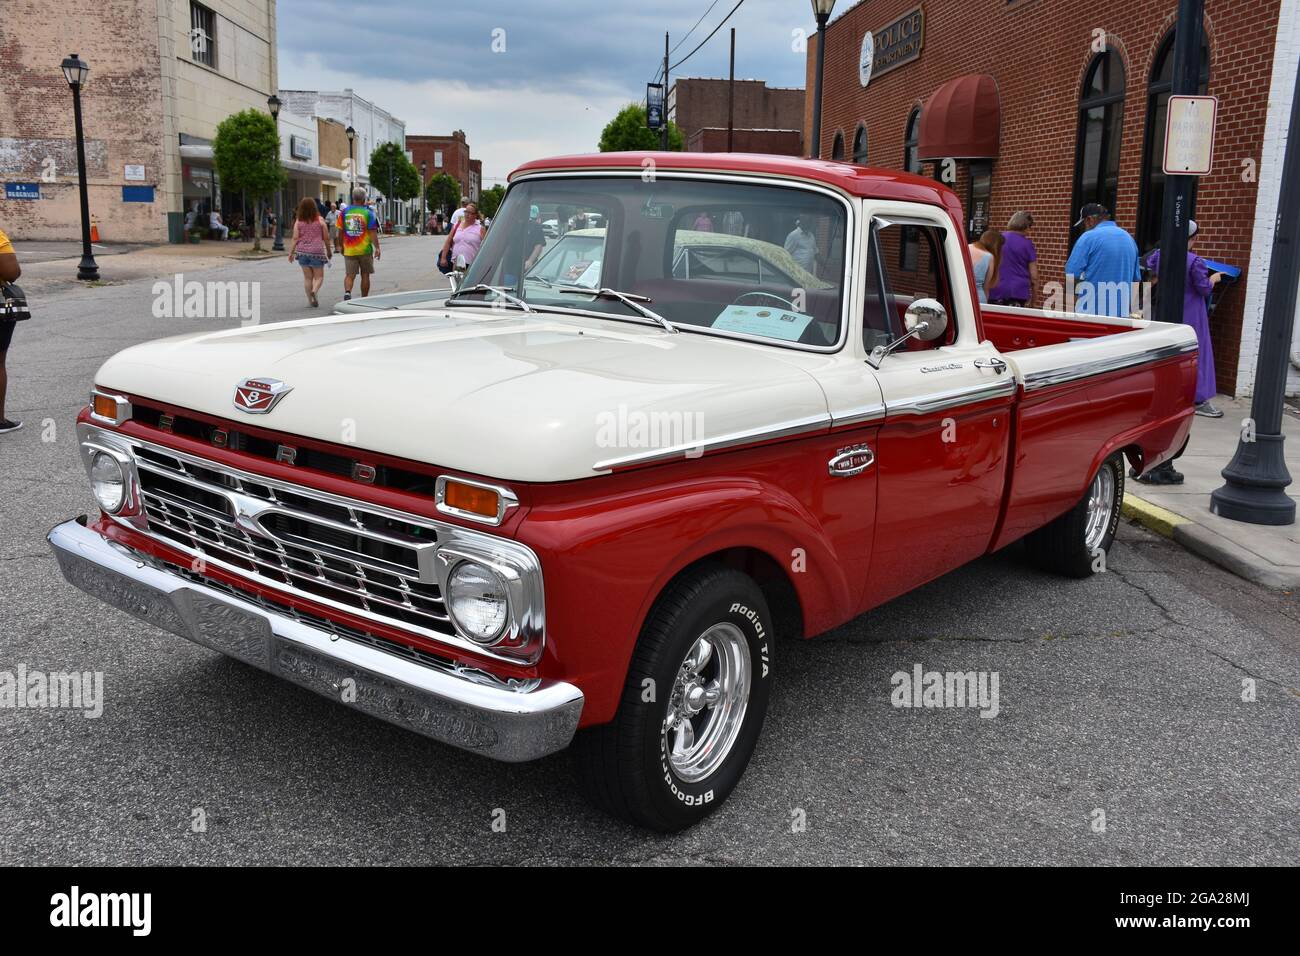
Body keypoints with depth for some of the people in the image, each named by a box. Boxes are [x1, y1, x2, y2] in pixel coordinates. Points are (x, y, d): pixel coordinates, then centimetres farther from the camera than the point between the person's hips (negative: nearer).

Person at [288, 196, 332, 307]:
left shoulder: (298, 221, 1)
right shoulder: (320, 220, -3)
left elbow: (295, 238, -4)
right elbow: (326, 238, 0)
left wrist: (291, 252, 1)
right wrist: (329, 251, 12)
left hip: (302, 251, 2)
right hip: (317, 251, -2)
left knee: (307, 277, 11)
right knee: (319, 276, 5)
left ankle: (311, 300, 11)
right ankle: (314, 291, -23)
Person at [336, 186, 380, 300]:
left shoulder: (344, 212, 2)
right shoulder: (368, 212, -6)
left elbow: (340, 231, 5)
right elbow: (373, 232, -10)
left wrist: (340, 245, 17)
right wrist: (377, 248, -8)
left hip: (349, 250, 2)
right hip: (365, 250, -1)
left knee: (349, 275, 4)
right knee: (365, 275, 10)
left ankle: (347, 292, -23)